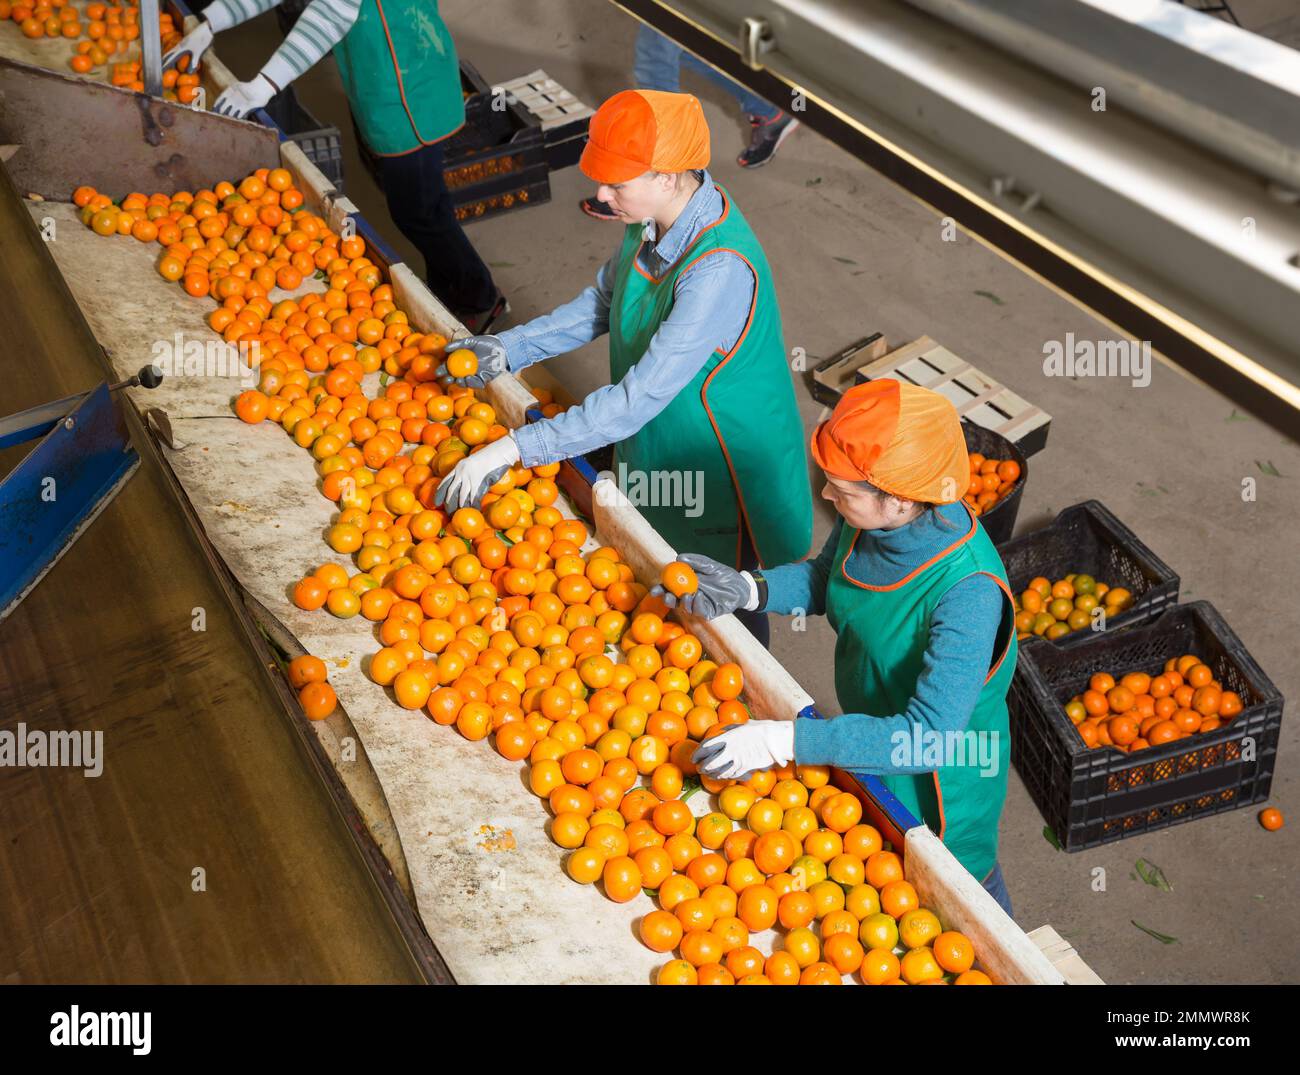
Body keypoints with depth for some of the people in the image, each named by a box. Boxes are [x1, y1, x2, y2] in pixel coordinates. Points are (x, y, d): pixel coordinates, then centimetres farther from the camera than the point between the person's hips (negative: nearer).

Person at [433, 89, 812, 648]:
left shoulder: (720, 270, -37)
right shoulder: (653, 221, -10)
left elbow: (641, 396, -38)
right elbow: (603, 300, 8)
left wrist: (512, 448, -37)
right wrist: (509, 348, -3)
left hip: (722, 471, -8)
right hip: (658, 453, 8)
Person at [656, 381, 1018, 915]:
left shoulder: (969, 592, -40)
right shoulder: (869, 520, -20)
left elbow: (929, 740, -41)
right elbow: (825, 578, 2)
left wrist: (786, 741, -44)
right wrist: (747, 589, -16)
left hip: (939, 779, -6)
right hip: (869, 738, 6)